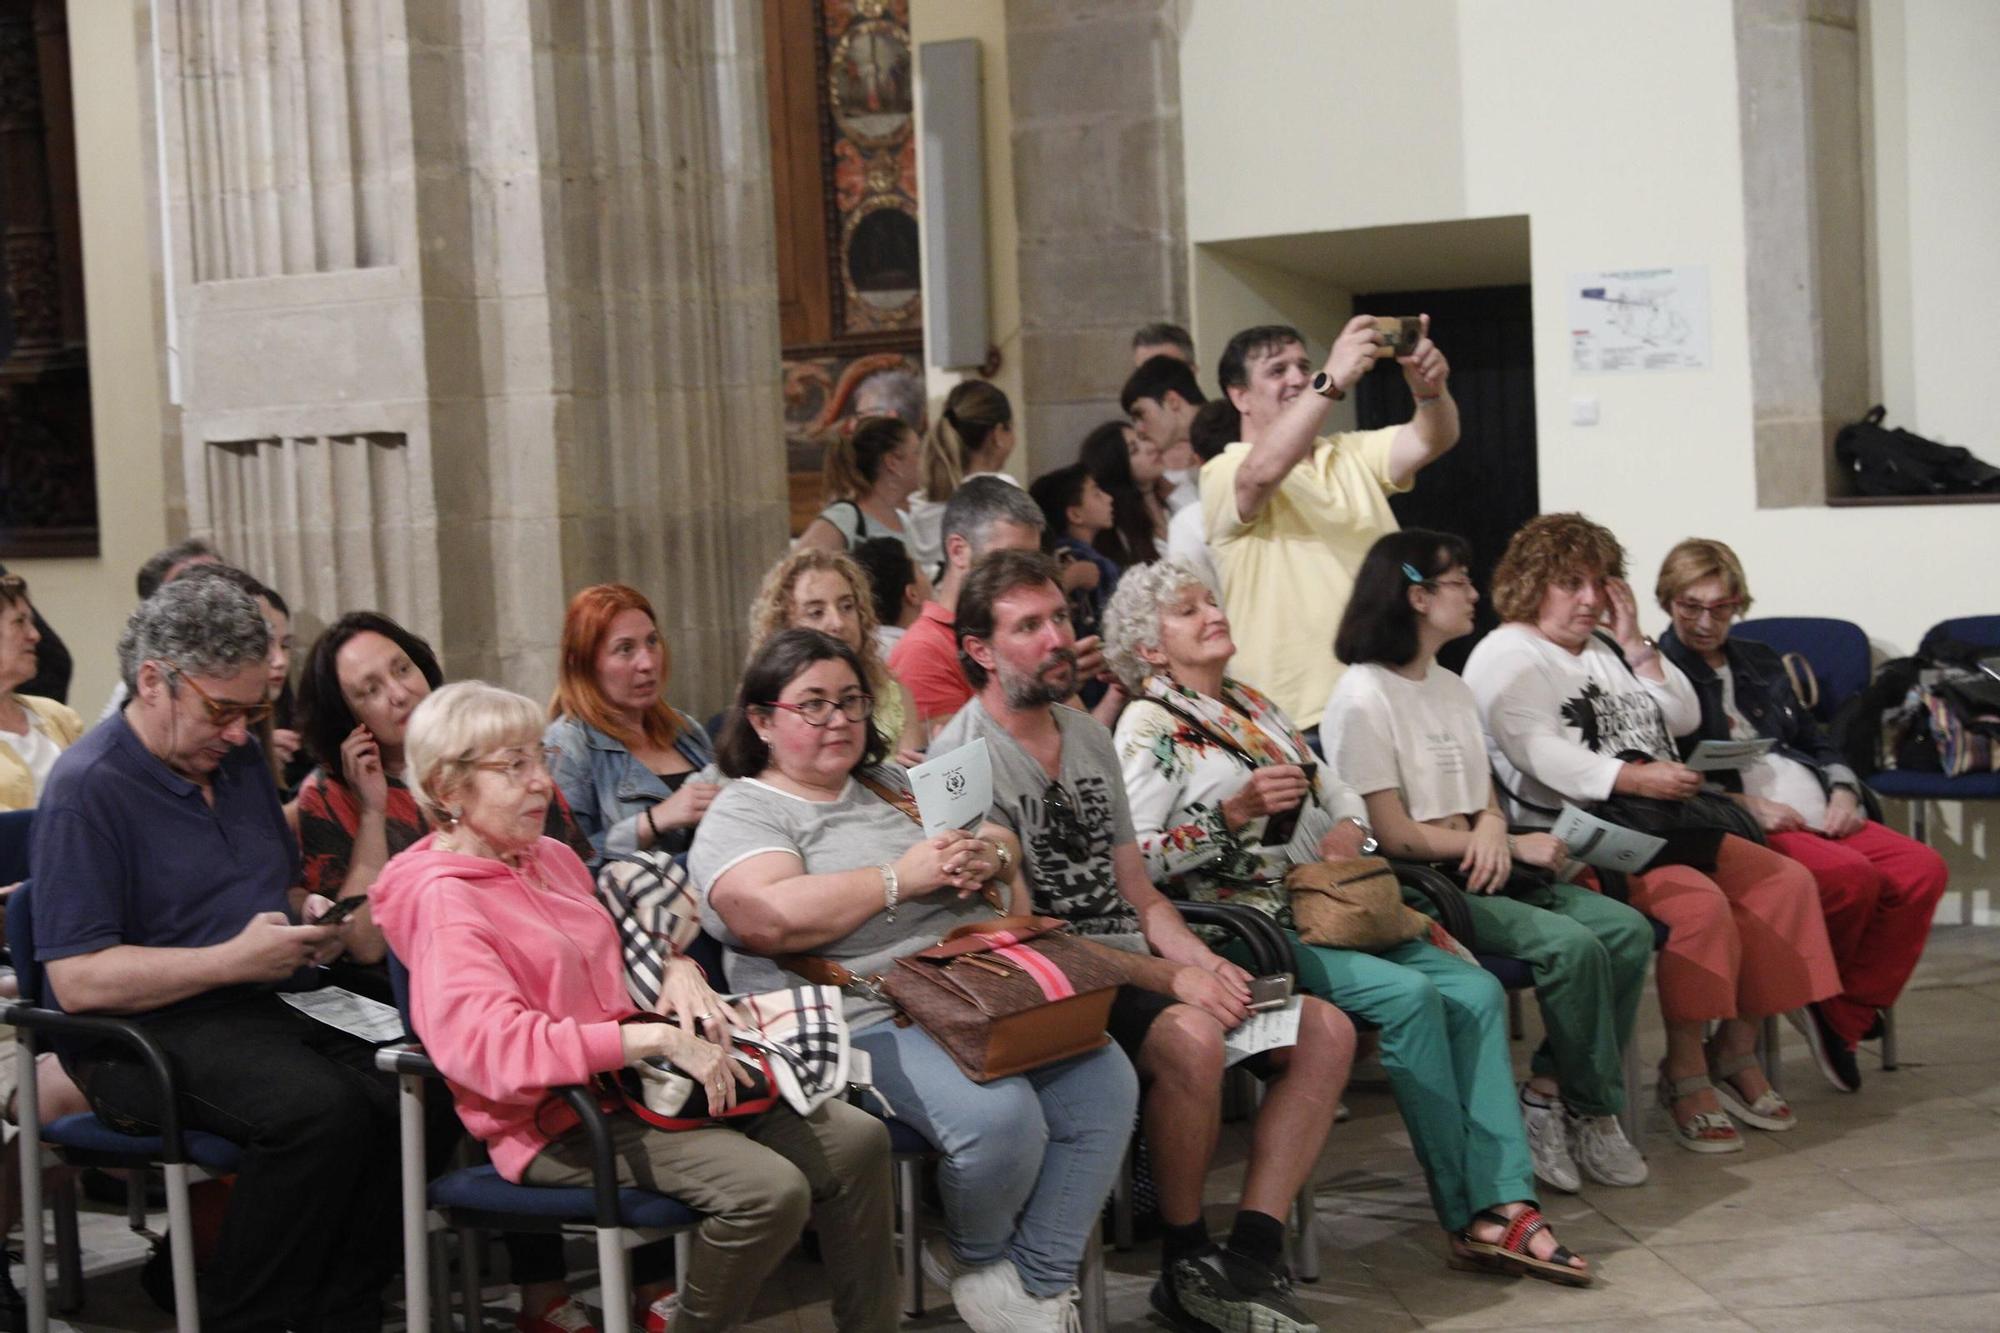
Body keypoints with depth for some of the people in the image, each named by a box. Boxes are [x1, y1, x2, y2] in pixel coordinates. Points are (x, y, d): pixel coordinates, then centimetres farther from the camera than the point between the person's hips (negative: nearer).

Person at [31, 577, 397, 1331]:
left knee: (409, 1093, -21)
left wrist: (313, 924, 5)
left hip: (267, 1007, 7)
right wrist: (237, 958, -19)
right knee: (319, 1110, -33)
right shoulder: (88, 788, -9)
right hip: (144, 1036, -7)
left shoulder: (238, 760, 15)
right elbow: (77, 979, -16)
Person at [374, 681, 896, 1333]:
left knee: (857, 1140, -3)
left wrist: (676, 970, 6)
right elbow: (492, 1048, -27)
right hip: (560, 1124, -9)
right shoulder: (442, 899, -14)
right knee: (769, 1189, -28)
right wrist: (659, 1039, -27)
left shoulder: (552, 857, 15)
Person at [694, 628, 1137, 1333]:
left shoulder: (892, 784, 24)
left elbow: (1000, 840, 27)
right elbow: (770, 917, -18)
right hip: (866, 1019, -7)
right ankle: (977, 1260, 1)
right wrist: (900, 878, -13)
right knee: (998, 1114, -31)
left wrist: (991, 857, 1)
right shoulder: (743, 813, 1)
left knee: (1105, 1081, -17)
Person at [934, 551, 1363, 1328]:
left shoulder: (1090, 740, 16)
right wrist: (1169, 979, -20)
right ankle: (1187, 1266, -14)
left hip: (1136, 966, 9)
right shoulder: (967, 760, -11)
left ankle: (1250, 1257, -11)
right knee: (1190, 1038, -35)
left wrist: (1200, 960, -5)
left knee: (1325, 1030, -6)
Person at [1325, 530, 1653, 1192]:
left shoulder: (1453, 689, 17)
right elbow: (1395, 835, -14)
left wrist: (1492, 831, -9)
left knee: (1628, 931, -12)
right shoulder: (1363, 699, -10)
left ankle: (1550, 1096, -9)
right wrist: (1515, 844, -11)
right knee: (1572, 945, -26)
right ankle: (1595, 1111, -6)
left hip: (1478, 872, 8)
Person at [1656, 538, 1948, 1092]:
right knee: (1853, 875, -32)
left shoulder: (1759, 663, 27)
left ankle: (1843, 1015, -10)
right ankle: (1813, 997, -5)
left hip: (1818, 817, 7)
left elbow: (1816, 743, 29)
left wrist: (1842, 791, 7)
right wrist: (1745, 804, -16)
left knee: (1923, 870, -17)